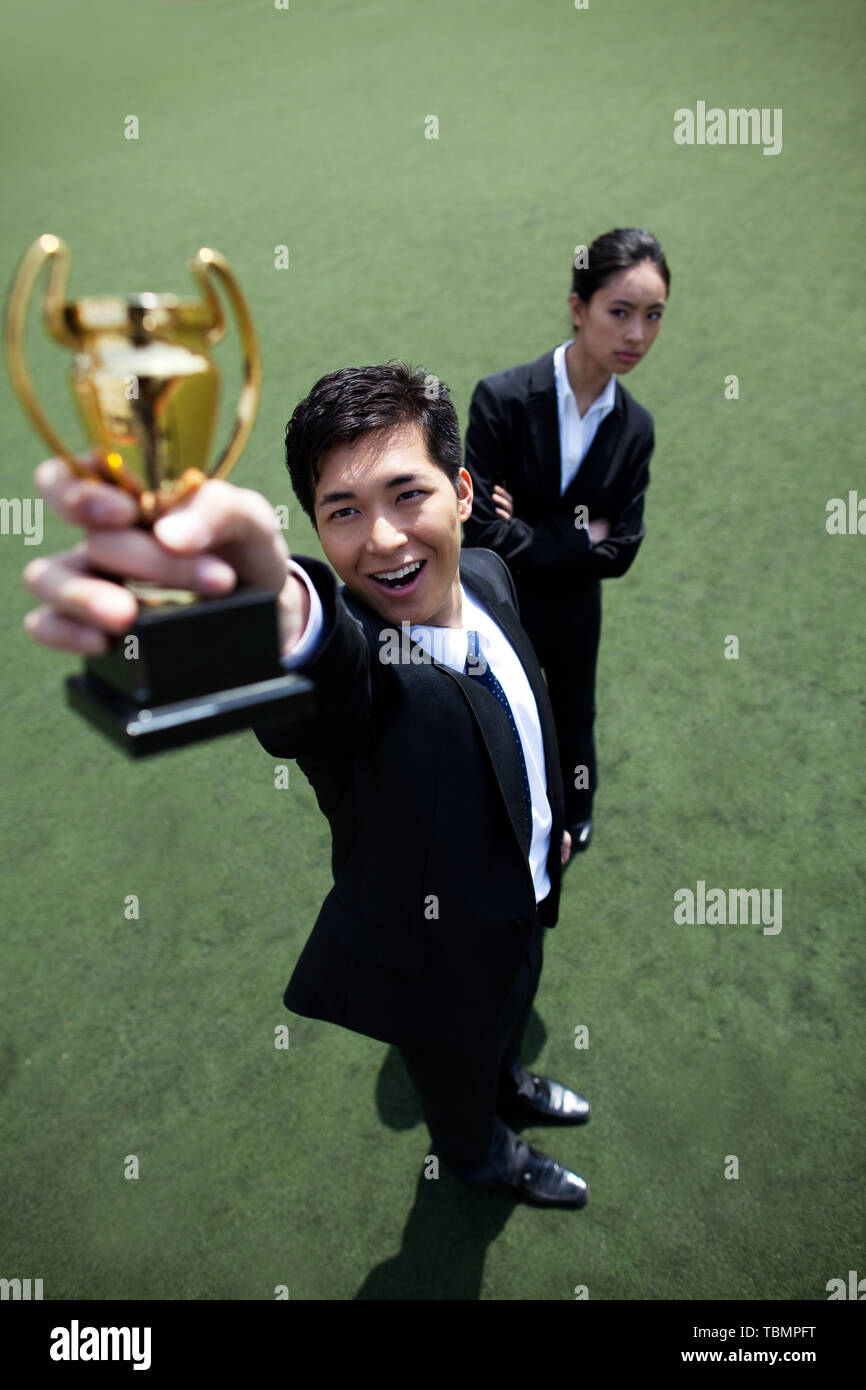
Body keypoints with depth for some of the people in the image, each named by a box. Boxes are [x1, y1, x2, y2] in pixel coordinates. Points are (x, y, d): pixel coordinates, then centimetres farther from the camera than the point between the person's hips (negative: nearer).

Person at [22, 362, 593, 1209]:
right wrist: (281, 613, -86)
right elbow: (332, 673, -64)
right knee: (458, 1085, 26)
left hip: (521, 912, 6)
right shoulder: (345, 653, -37)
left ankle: (509, 1086, 71)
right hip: (440, 962, -6)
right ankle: (484, 1157, 61)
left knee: (506, 1025, 36)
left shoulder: (487, 575, -13)